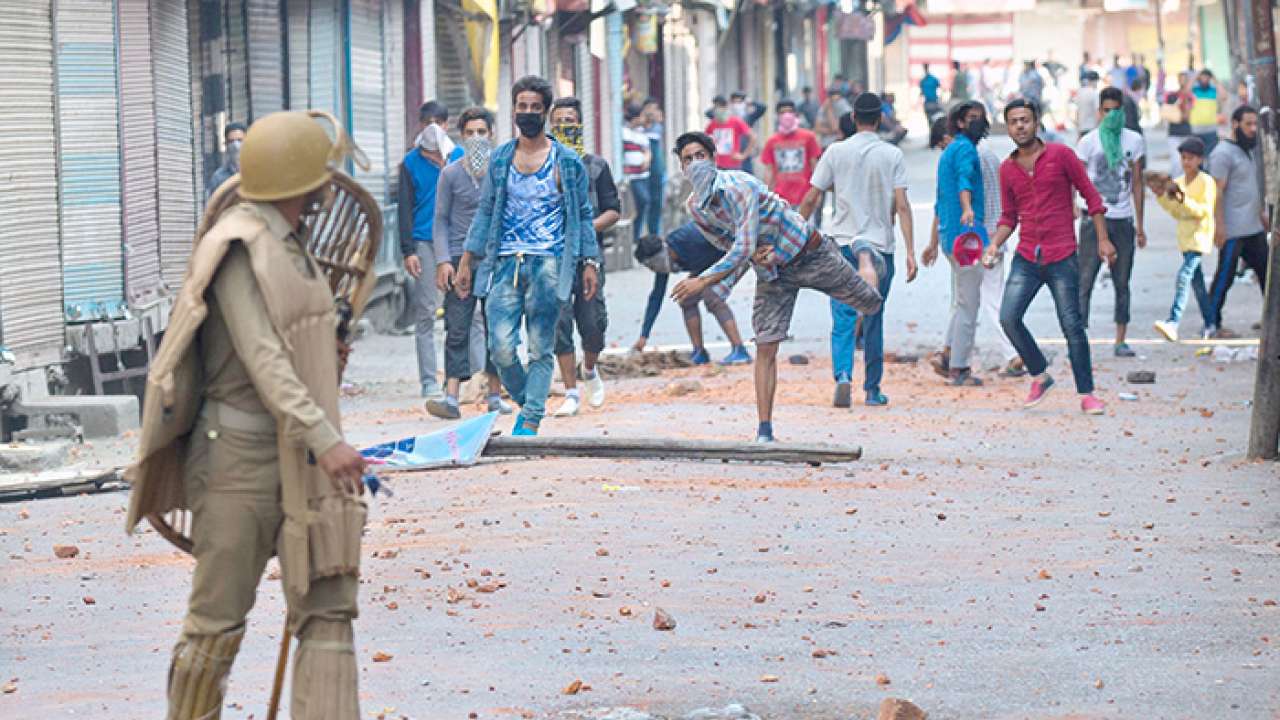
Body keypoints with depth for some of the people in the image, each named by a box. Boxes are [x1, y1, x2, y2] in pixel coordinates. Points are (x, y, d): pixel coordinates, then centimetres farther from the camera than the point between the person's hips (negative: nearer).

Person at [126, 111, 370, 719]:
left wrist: (321, 356, 17)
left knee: (329, 608, -2)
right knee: (218, 620, -1)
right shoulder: (240, 248, -14)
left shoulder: (291, 247, 15)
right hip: (239, 456, -8)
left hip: (299, 458, 9)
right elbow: (261, 359, -24)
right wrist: (326, 440, -32)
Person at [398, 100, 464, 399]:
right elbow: (405, 208, 4)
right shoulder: (411, 162, 6)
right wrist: (408, 250, -3)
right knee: (426, 313, -2)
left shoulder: (460, 158, 9)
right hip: (424, 244, -1)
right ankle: (429, 380, 0)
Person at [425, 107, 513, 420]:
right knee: (458, 329, -8)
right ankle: (451, 396, -15)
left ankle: (495, 394, 13)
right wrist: (443, 260, -5)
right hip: (460, 258, -1)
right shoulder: (450, 174, 4)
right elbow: (441, 220, 5)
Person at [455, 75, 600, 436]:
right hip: (505, 263, 2)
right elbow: (486, 212, 16)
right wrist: (466, 262, 12)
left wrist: (590, 263, 2)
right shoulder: (500, 159, 12)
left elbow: (583, 215, 8)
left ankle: (531, 421, -2)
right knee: (501, 347, -8)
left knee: (540, 349, -4)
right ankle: (526, 402, 14)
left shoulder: (567, 162, 4)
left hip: (548, 264, -2)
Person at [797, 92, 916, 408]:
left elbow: (810, 199, 1)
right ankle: (873, 389, 15)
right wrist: (910, 252, -5)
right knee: (873, 321, 10)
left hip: (842, 243, 0)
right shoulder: (893, 155, 0)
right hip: (881, 245, 0)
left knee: (843, 319, -2)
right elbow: (902, 206, -5)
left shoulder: (836, 152, 1)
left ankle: (843, 374, -24)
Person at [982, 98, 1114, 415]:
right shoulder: (1007, 169, 9)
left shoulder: (1060, 155, -2)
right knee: (1008, 318, -10)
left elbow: (1091, 196, 1)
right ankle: (1040, 376, 9)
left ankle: (1086, 394, 5)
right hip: (1026, 258, 4)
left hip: (1062, 258, -4)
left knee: (1072, 326, -4)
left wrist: (1103, 239, -4)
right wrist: (994, 244, -1)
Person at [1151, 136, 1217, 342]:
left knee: (1184, 275, -20)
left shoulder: (1206, 182, -8)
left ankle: (1173, 323, -29)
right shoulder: (1178, 182, 12)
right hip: (1185, 238, 8)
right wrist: (1162, 196, 2)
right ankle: (1210, 323, 23)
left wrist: (1183, 199, -27)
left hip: (1200, 237, -8)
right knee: (1196, 281, 13)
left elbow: (1204, 211, -15)